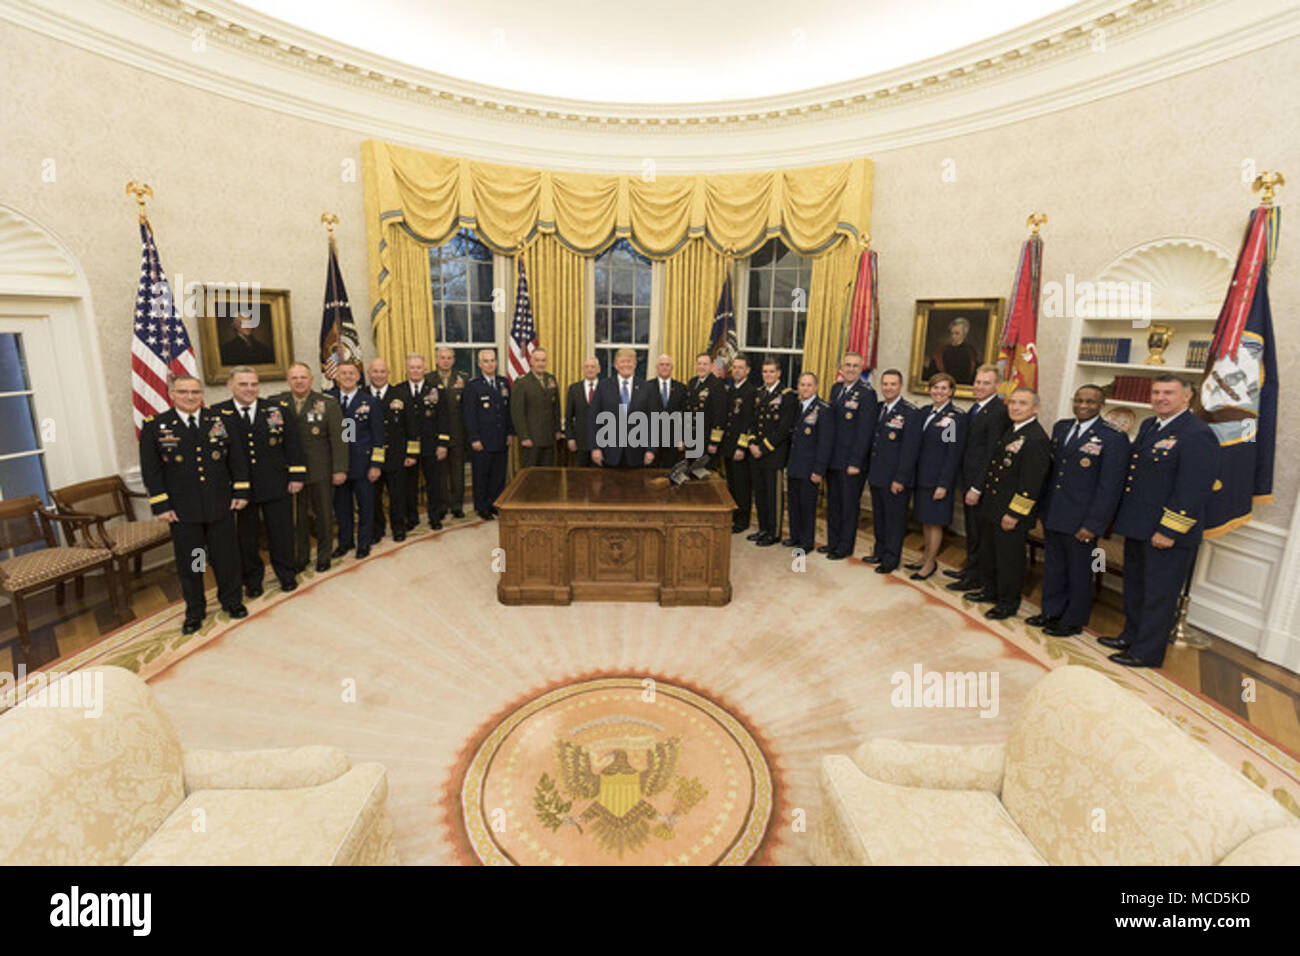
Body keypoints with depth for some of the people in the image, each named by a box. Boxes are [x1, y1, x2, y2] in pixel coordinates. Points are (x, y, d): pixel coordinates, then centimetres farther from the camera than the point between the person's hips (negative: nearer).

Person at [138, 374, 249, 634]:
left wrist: (240, 492, 2)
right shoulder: (154, 426, -1)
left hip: (220, 505, 1)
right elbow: (150, 469, -1)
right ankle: (195, 611, 25)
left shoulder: (219, 421, 3)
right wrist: (161, 505, -6)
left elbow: (237, 458, 7)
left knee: (227, 555, 10)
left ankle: (231, 600, 29)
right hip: (182, 510, -1)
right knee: (188, 562, 9)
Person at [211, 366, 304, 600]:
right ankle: (252, 579, 30)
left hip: (276, 484, 0)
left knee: (281, 532, 10)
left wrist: (296, 476, -1)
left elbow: (292, 444, 2)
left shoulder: (278, 408, 1)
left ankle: (286, 574, 29)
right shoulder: (216, 414, -2)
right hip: (239, 488, 0)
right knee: (246, 536, 12)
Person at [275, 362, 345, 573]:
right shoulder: (277, 403, 1)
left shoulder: (327, 404, -4)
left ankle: (324, 555, 27)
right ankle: (301, 556, 28)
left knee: (324, 514, 11)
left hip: (321, 471, -1)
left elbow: (338, 439, -5)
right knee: (298, 516, 12)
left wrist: (339, 469, -9)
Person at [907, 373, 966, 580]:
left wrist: (944, 484, -15)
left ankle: (931, 562, 15)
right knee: (924, 519, 15)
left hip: (939, 478, -6)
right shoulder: (924, 412, 8)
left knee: (934, 521, 3)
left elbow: (954, 454, -13)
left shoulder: (956, 417, -11)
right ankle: (925, 555, 29)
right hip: (921, 475, 6)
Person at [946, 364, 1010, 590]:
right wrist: (965, 482, 11)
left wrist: (977, 488, -20)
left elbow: (992, 454, -20)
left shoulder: (999, 412, -18)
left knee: (978, 532, 4)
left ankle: (975, 578, 17)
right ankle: (969, 569, 33)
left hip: (981, 483, -8)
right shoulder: (976, 407, 11)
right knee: (970, 530, 19)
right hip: (968, 479, 8)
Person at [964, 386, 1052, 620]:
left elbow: (1031, 483, -23)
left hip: (1012, 514, -9)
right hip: (993, 508, 9)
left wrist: (1014, 514, -21)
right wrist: (983, 496, 16)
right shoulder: (1010, 432, 11)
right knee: (988, 553, 21)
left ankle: (1008, 603, 21)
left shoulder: (1037, 439, -20)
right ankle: (990, 591, 38)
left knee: (1009, 558, 5)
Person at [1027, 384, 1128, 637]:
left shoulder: (1114, 438, -12)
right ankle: (1051, 612, 33)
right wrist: (1043, 507, 11)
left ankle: (1074, 621, 25)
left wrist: (1093, 524, -16)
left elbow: (1110, 486, -14)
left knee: (1079, 572, 9)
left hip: (1080, 521, -6)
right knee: (1053, 567, 17)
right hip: (1052, 516, 6)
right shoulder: (1060, 427, 7)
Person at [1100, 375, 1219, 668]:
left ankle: (1148, 652, 18)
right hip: (1137, 527, 9)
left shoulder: (1197, 434, -17)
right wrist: (1124, 516, 14)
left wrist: (1169, 531, -21)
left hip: (1168, 533, -9)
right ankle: (1131, 636, 38)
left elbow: (1194, 490, -21)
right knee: (1135, 587, 21)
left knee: (1159, 594, 5)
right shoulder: (1148, 426, 11)